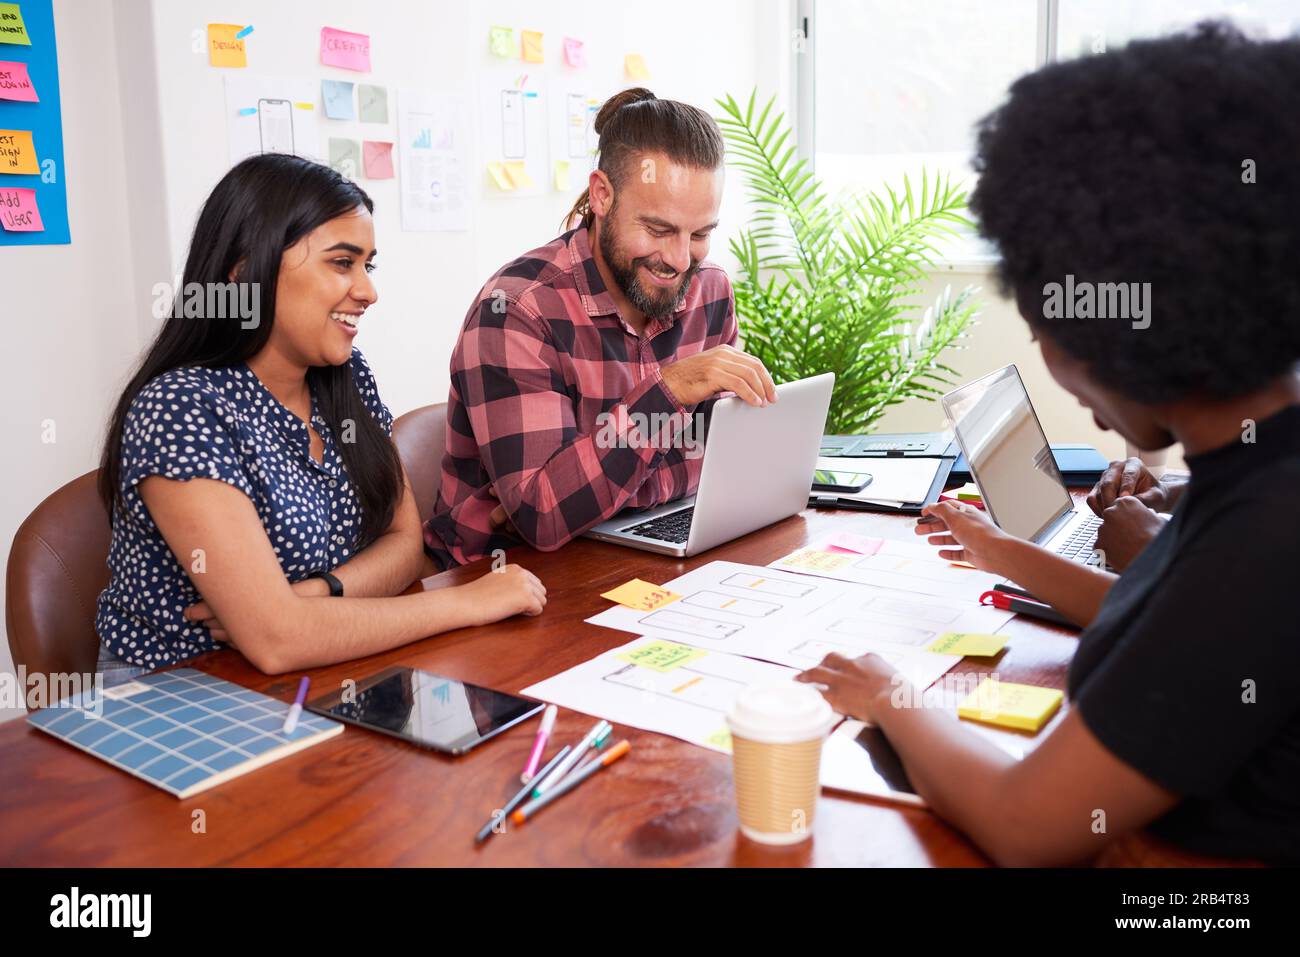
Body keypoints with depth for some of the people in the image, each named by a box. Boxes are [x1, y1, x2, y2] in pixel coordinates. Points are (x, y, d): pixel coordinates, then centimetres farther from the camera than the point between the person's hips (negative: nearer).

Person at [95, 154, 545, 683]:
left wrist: (317, 593, -18)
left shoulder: (346, 377, 1)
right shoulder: (179, 408, -21)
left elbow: (403, 538, 2)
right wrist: (469, 601, -21)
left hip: (312, 683, 7)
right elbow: (275, 640, -28)